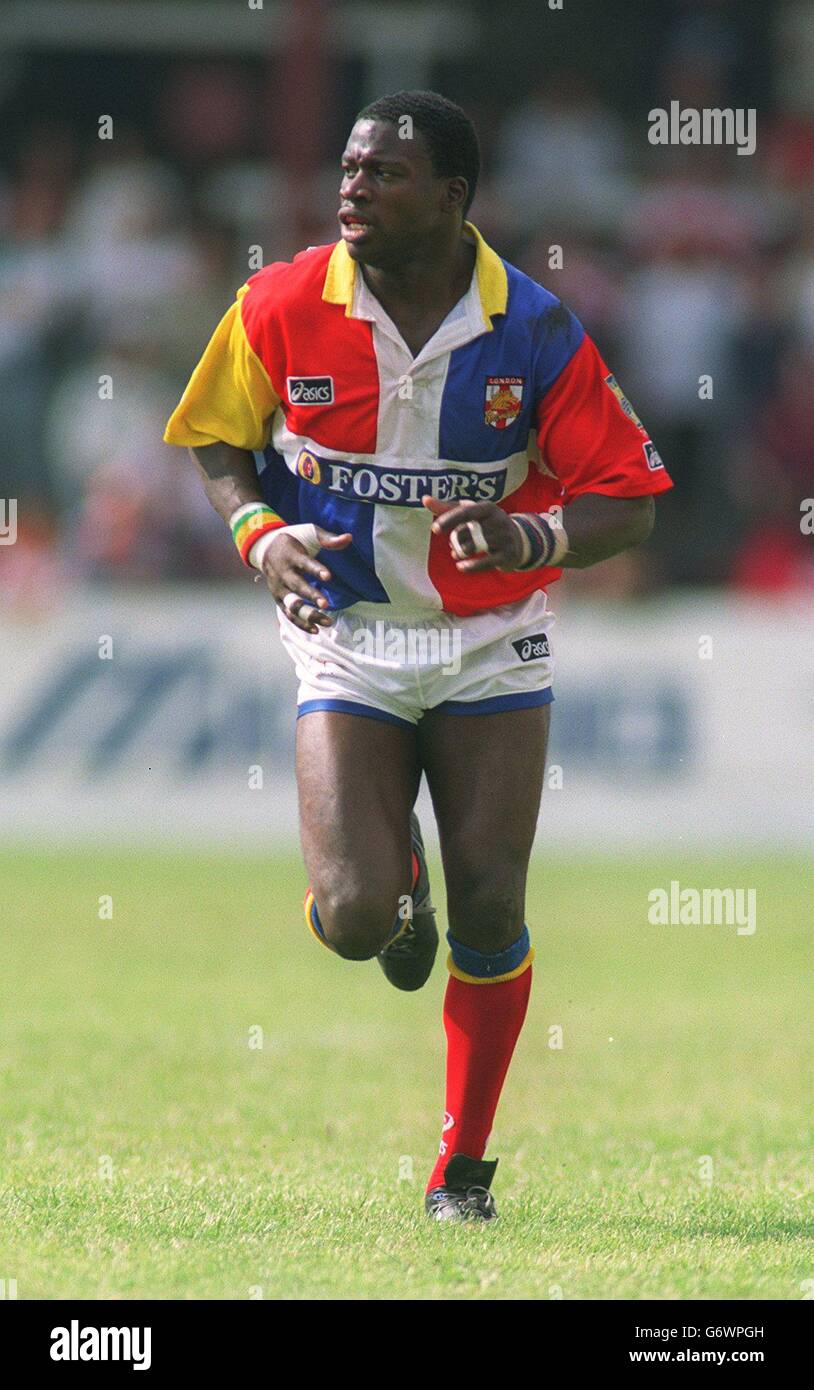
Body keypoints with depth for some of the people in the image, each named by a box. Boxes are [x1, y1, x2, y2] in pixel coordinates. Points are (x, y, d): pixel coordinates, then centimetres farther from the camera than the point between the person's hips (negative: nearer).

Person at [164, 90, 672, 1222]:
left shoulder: (534, 332, -12)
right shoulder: (282, 307, -10)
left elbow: (628, 501, -7)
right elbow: (213, 437, 7)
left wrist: (529, 539, -27)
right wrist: (261, 532, -13)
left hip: (494, 645, 0)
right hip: (348, 639, 0)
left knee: (491, 911, -5)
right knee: (352, 919, -15)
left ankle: (464, 1169, 13)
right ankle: (399, 885, 25)